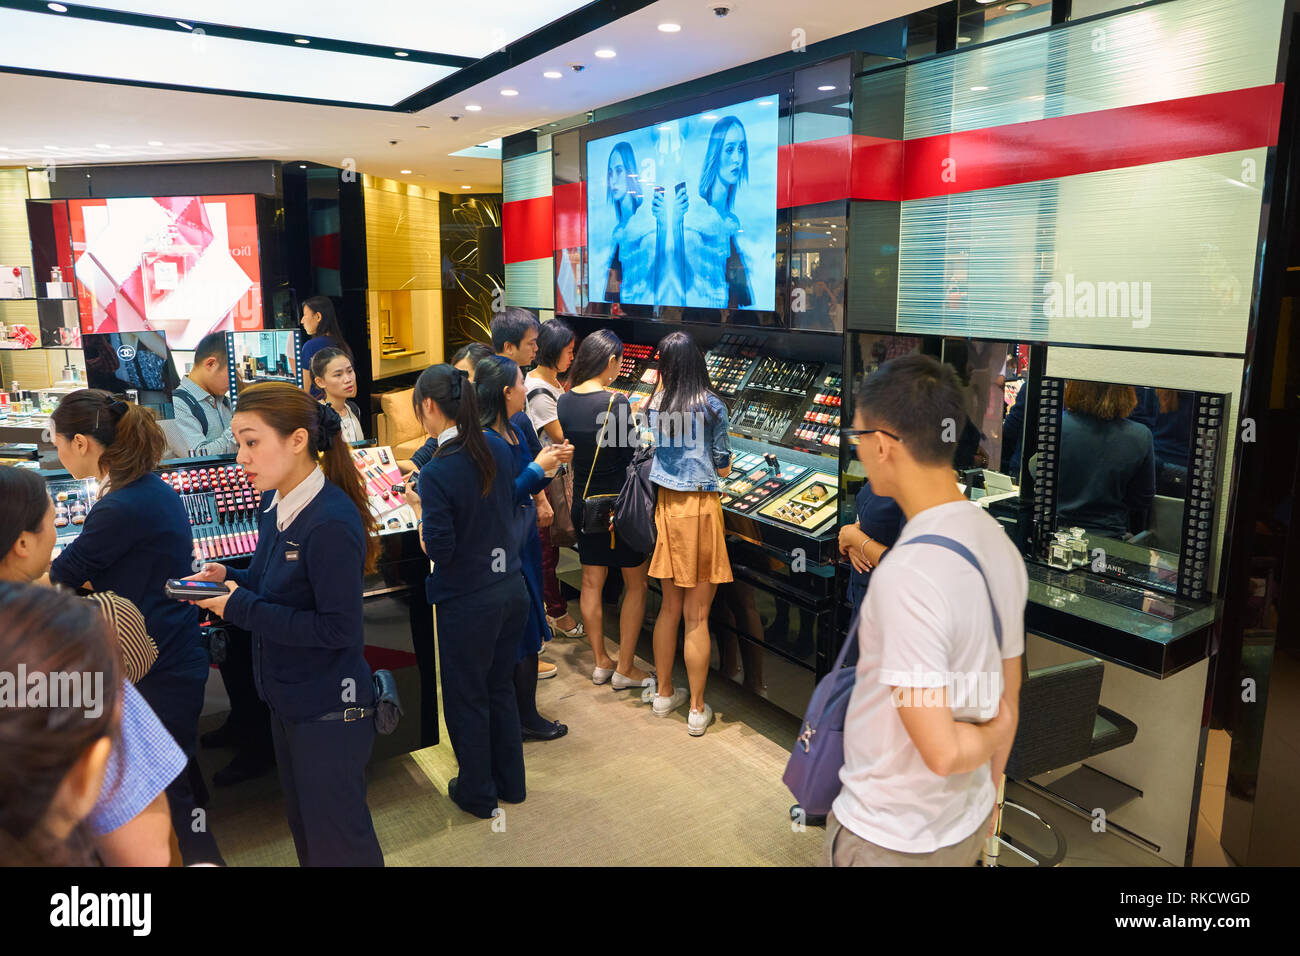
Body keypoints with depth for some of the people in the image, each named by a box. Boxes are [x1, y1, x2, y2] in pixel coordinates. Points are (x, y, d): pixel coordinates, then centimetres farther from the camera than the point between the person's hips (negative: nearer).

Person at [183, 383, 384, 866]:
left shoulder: (331, 523, -26)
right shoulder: (277, 505, 1)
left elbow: (338, 629, -25)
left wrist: (240, 607, -21)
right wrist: (230, 579, -4)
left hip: (328, 708, -9)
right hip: (287, 699, 9)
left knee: (338, 842, 9)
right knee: (304, 827, 25)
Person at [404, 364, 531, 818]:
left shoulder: (436, 474, -23)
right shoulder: (497, 446, -3)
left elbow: (438, 549, -20)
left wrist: (419, 509, -3)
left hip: (468, 602, -7)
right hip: (511, 588, 7)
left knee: (467, 698, 14)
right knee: (500, 686, 23)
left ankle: (477, 793, 32)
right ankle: (511, 782, 37)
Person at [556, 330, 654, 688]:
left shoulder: (564, 401, -1)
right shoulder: (616, 402, -20)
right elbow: (630, 458, -17)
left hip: (584, 503, 6)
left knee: (592, 582, 16)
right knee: (636, 584, 10)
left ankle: (600, 662, 28)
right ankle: (625, 669, 15)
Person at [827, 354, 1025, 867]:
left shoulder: (906, 574, -30)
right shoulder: (1001, 544, -4)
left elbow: (942, 751, -29)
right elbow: (1008, 701, 7)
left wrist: (990, 736, -8)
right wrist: (989, 782, 19)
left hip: (886, 840, -7)